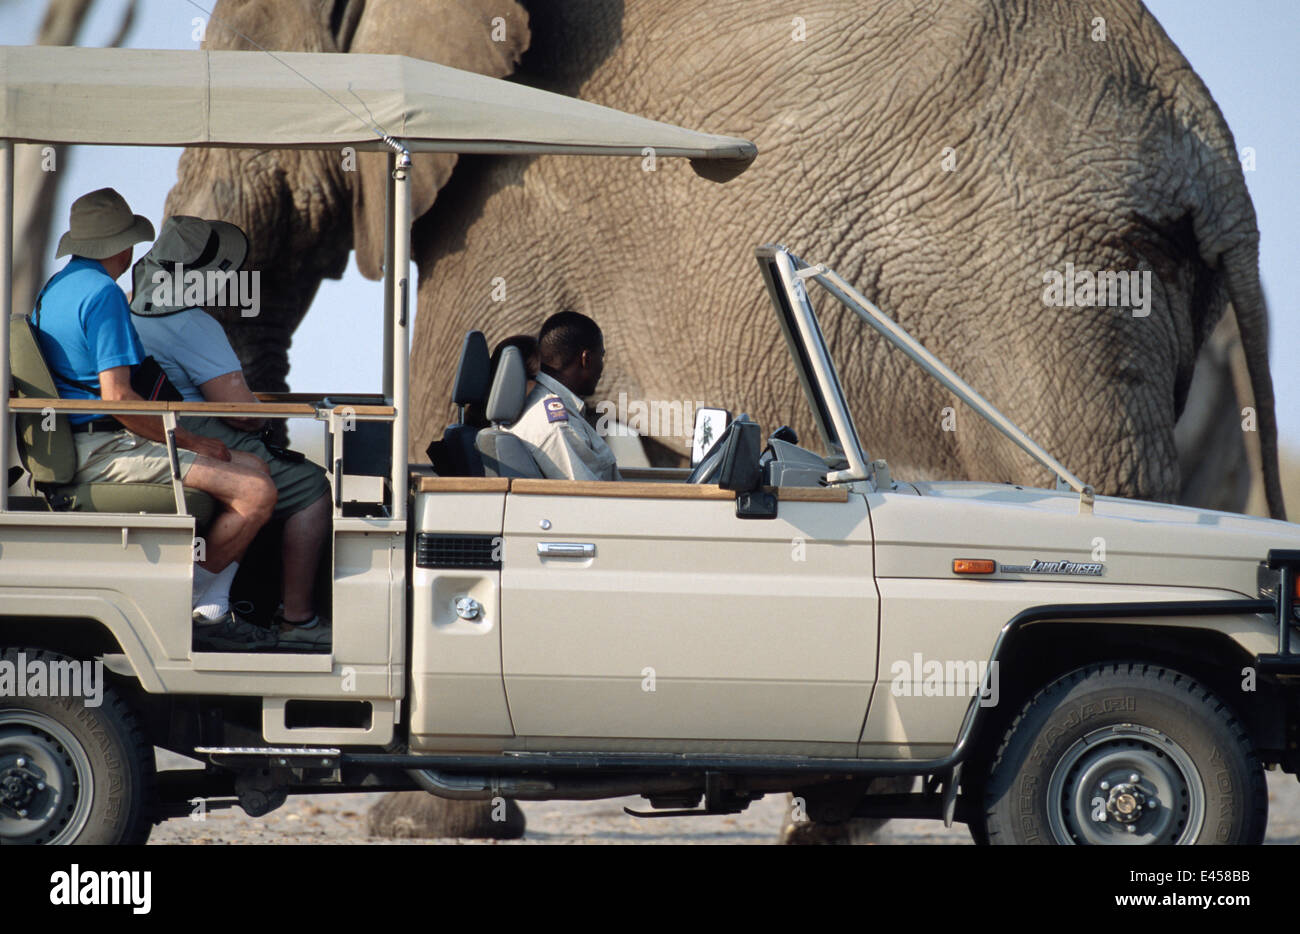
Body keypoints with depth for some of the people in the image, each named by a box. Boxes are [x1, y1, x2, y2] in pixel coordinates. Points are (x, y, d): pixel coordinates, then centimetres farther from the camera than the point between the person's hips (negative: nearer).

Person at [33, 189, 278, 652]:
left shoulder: (52, 290, 19)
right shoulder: (103, 294, -14)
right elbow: (117, 397, -21)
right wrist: (188, 440, -11)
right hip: (105, 452, -11)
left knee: (252, 468, 14)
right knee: (255, 492, -18)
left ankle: (213, 608, 7)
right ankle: (191, 608, -7)